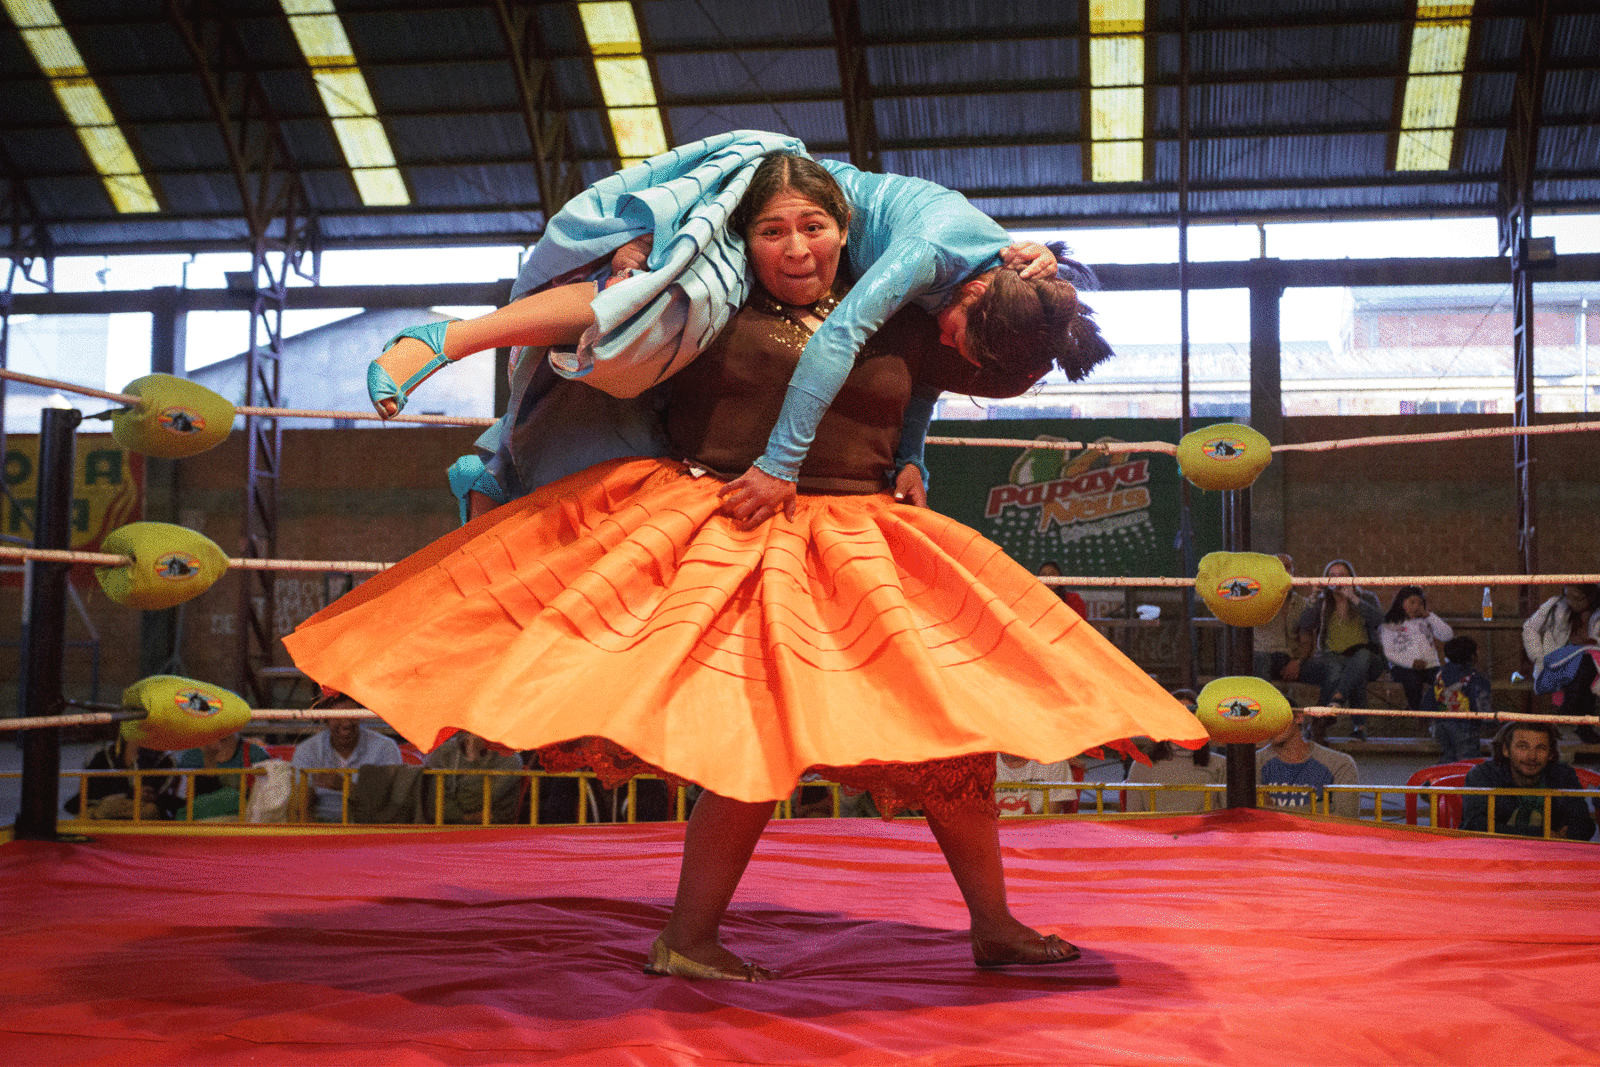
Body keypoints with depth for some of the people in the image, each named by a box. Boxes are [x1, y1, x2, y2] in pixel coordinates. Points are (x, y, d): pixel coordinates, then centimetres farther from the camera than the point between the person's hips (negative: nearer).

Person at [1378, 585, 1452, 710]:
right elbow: (1388, 653, -2)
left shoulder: (1425, 622, 22)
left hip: (1430, 665, 3)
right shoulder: (1389, 626, 9)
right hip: (1403, 667, -3)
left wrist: (1429, 615, 6)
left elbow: (1448, 635, 9)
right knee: (1413, 682, -37)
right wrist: (1412, 662, -15)